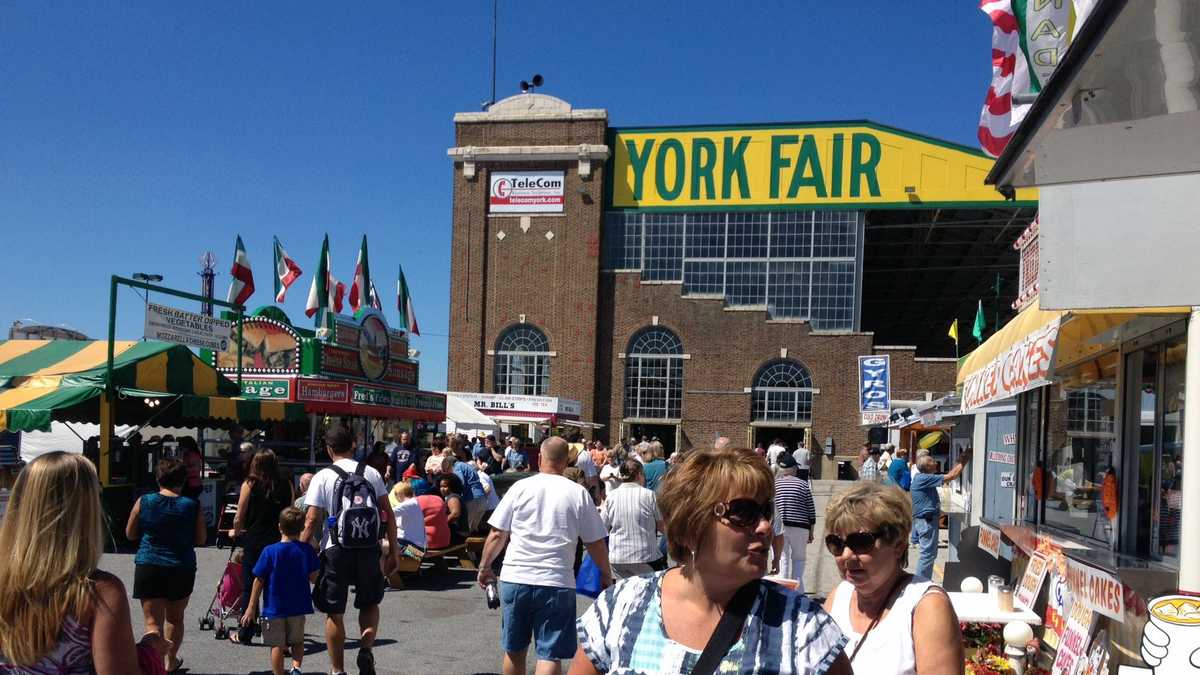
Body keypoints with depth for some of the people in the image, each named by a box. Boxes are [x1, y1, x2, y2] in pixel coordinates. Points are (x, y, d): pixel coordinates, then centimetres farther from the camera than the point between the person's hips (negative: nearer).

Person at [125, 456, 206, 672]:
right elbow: (201, 539, 3)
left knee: (153, 623, -1)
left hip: (148, 567, -1)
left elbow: (130, 534, 5)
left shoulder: (143, 502, -5)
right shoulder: (192, 506, -6)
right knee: (175, 618, 21)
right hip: (182, 569, 1)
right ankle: (171, 661, 38)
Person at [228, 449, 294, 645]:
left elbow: (240, 516, 1)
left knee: (249, 588, 10)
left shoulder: (250, 484, -4)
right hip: (280, 541, 2)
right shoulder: (286, 484, 2)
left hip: (254, 541, -2)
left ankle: (245, 634, 20)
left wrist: (235, 531, 20)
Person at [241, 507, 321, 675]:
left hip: (274, 608, -2)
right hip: (298, 607, 2)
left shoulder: (270, 551, -11)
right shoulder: (307, 550, -6)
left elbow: (259, 581, -8)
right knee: (297, 641, 19)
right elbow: (313, 578, -1)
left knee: (277, 646, 8)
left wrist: (251, 608, -1)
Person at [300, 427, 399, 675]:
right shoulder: (372, 473, 5)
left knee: (334, 612, 10)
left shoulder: (323, 477, -3)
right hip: (369, 549, 2)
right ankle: (366, 650, 2)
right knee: (370, 603, 22)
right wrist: (393, 550, 10)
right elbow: (388, 513, 4)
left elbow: (311, 521, -8)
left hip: (336, 550, -2)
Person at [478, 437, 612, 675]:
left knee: (514, 651, 18)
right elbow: (596, 543, 3)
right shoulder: (579, 494, -1)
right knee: (550, 655, 2)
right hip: (557, 583, -1)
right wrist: (606, 574, 18)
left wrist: (484, 567, 15)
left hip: (515, 578, 2)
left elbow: (497, 534, 1)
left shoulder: (521, 487, 0)